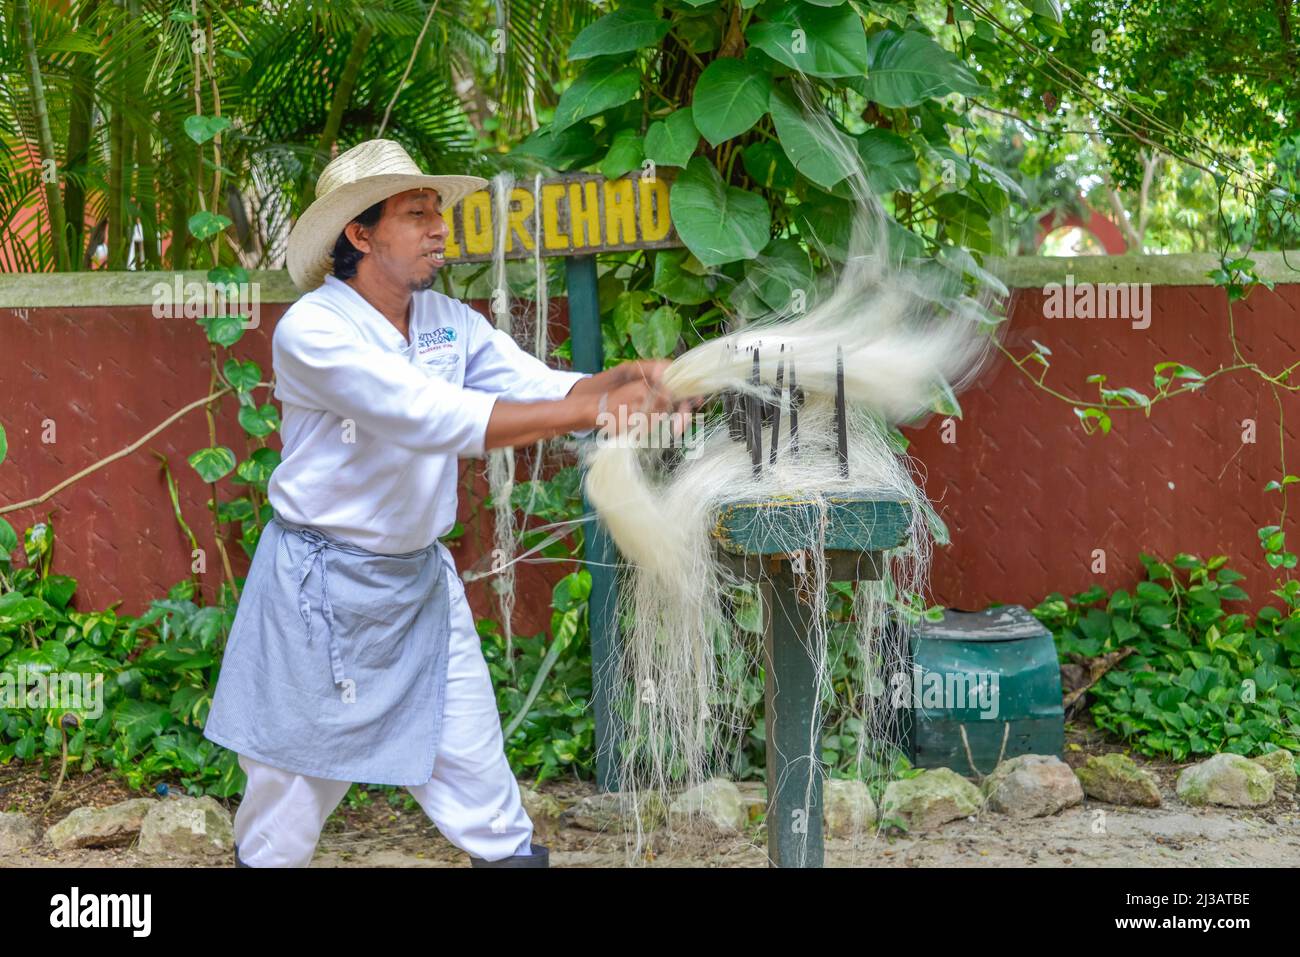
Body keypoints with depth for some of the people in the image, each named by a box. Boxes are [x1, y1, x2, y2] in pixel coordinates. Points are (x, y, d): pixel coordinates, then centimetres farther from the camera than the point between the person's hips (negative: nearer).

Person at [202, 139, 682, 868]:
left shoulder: (449, 322, 2)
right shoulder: (312, 329, -20)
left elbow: (542, 387, -6)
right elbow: (432, 417, -30)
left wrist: (618, 381, -30)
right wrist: (595, 409, -34)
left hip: (422, 580, 6)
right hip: (323, 586, -5)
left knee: (475, 772, 8)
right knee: (298, 785, 7)